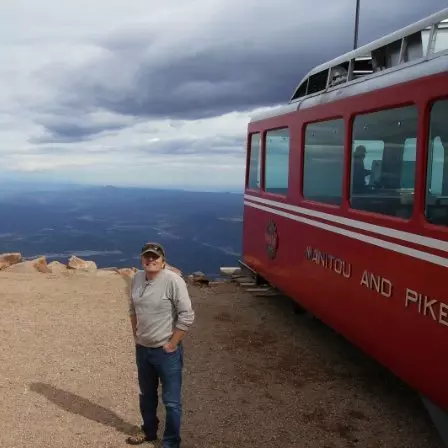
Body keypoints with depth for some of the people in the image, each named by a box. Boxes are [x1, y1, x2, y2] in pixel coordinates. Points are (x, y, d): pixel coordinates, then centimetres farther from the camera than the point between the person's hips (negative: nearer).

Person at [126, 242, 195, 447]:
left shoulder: (173, 281, -20)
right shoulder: (137, 279, 0)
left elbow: (187, 316, -20)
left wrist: (172, 344, -16)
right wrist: (136, 335, 11)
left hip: (166, 352, -6)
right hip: (142, 348, 7)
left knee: (171, 401, 5)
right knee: (146, 395, 24)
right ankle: (149, 431, 44)